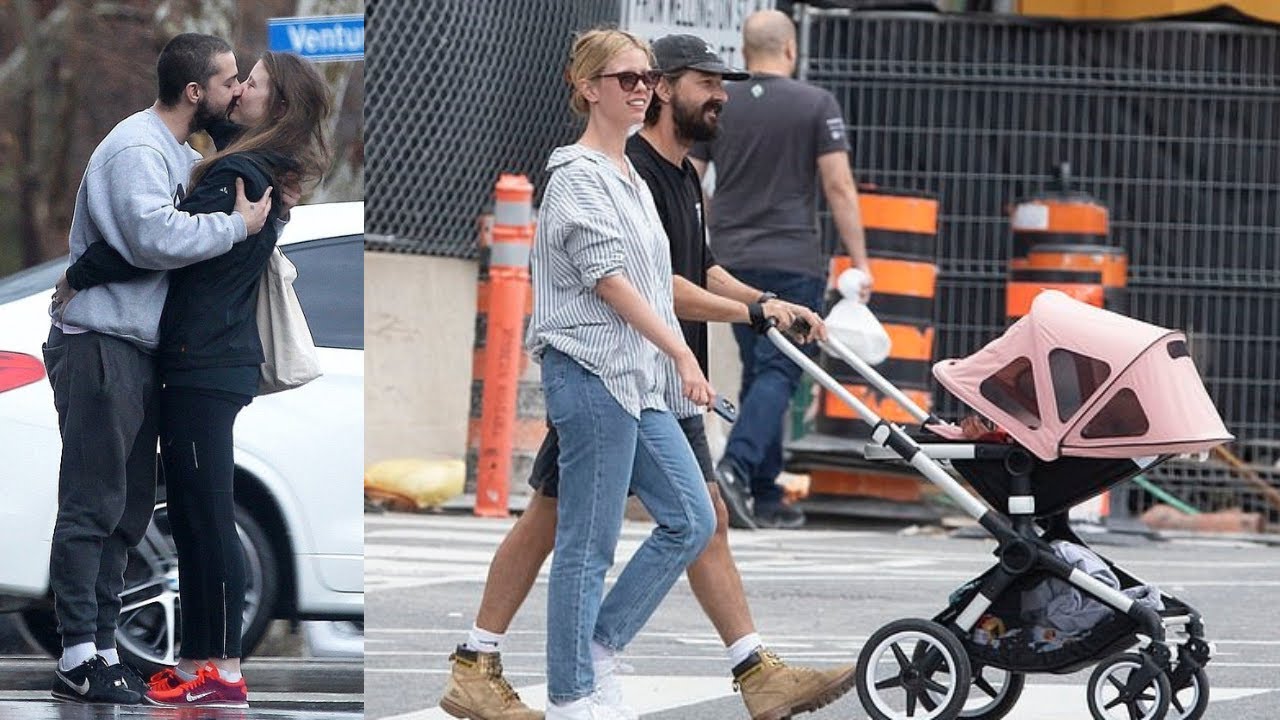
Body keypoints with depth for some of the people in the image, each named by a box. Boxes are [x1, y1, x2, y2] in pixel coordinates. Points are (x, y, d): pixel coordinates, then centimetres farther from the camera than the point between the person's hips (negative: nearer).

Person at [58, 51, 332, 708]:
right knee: (193, 517, 11)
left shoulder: (236, 176, -14)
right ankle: (201, 660, 14)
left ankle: (222, 672, -7)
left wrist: (80, 273, -7)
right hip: (211, 362, 10)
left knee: (207, 518, -8)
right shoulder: (264, 175, 16)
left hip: (204, 366, -10)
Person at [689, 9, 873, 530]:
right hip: (793, 262, -4)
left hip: (731, 260, 4)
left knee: (758, 371, 13)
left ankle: (765, 499, 11)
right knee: (778, 371, -7)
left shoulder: (715, 107, 6)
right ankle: (736, 465, -29)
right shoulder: (816, 105, -4)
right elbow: (838, 186, -8)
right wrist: (859, 262, -4)